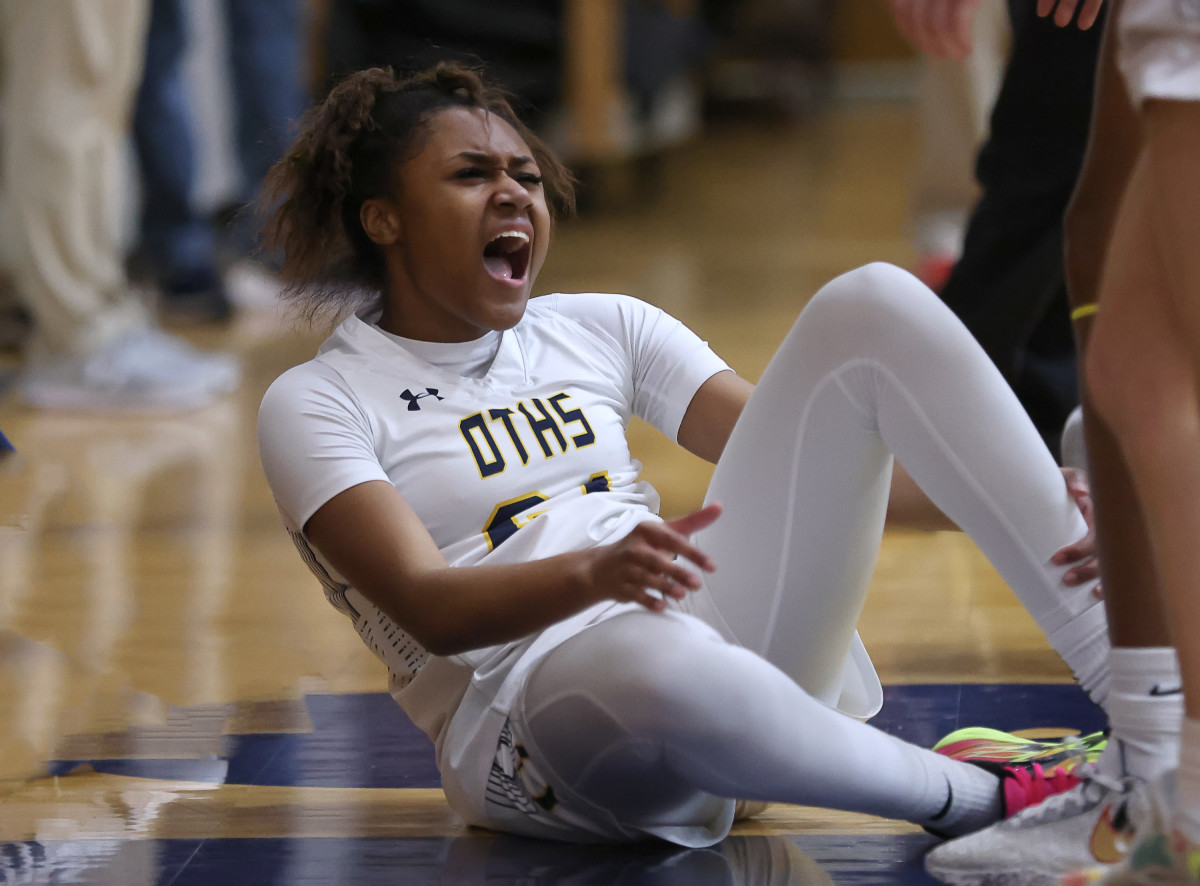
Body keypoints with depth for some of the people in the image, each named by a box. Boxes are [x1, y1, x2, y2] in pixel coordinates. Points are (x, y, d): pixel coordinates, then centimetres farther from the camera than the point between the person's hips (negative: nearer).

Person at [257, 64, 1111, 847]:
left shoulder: (600, 329, 20)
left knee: (871, 304, -8)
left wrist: (1009, 504, -10)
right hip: (529, 717, -5)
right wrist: (594, 572, -34)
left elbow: (798, 452, 9)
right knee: (654, 661, -45)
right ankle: (966, 795, -19)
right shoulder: (314, 403, 4)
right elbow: (430, 608, -13)